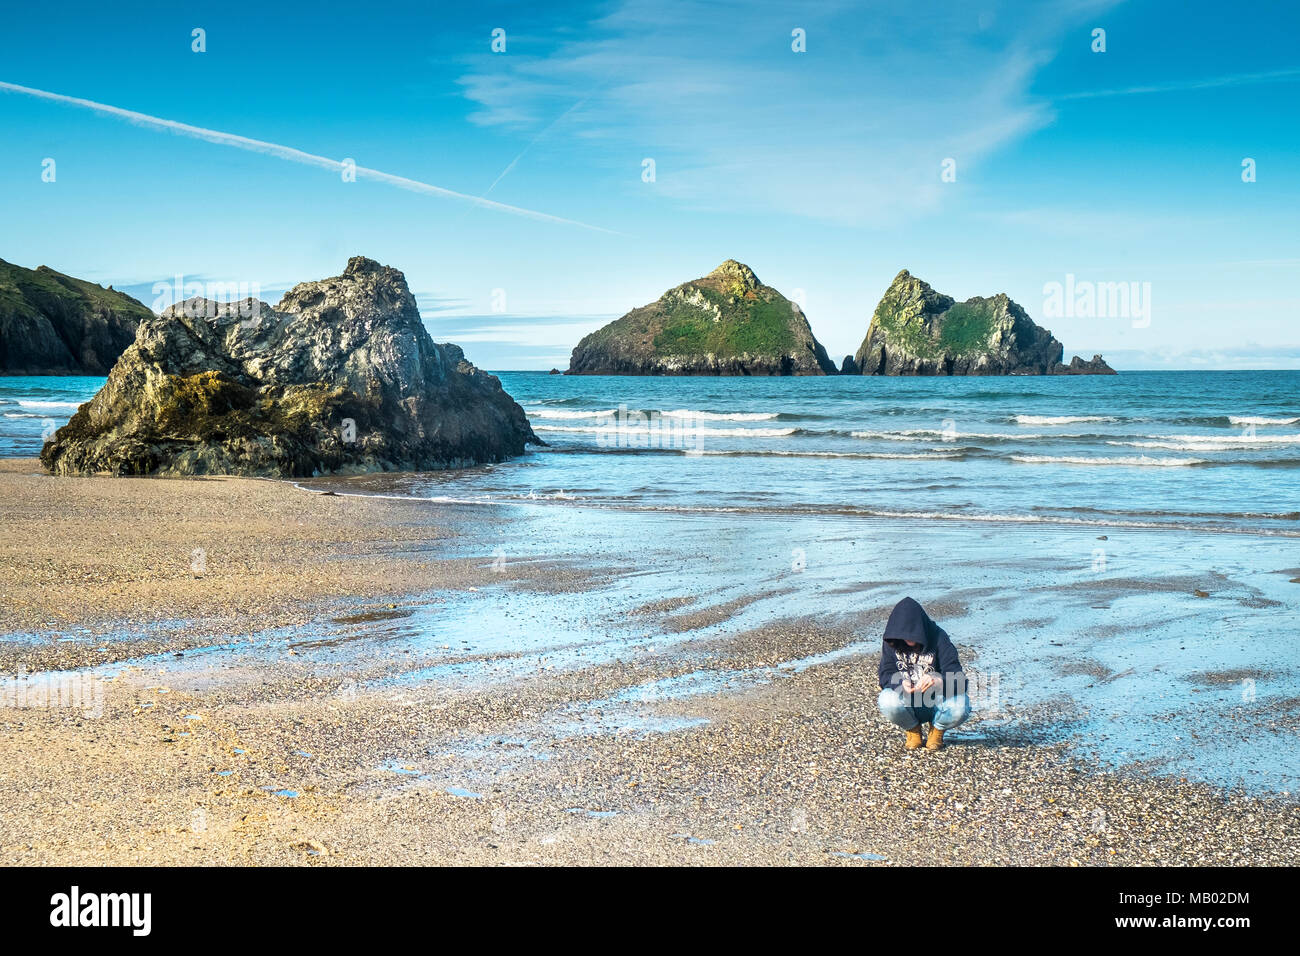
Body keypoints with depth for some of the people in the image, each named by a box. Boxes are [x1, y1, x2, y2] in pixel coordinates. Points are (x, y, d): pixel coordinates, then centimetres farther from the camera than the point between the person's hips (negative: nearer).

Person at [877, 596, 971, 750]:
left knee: (960, 706, -33)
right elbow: (886, 674, -11)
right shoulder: (891, 642, -8)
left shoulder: (938, 638, -15)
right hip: (907, 702, 1)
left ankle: (937, 729, 4)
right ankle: (913, 730, 2)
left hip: (937, 699, -1)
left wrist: (938, 681, -45)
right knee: (887, 701, -33)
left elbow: (957, 678, -22)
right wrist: (901, 683, -34)